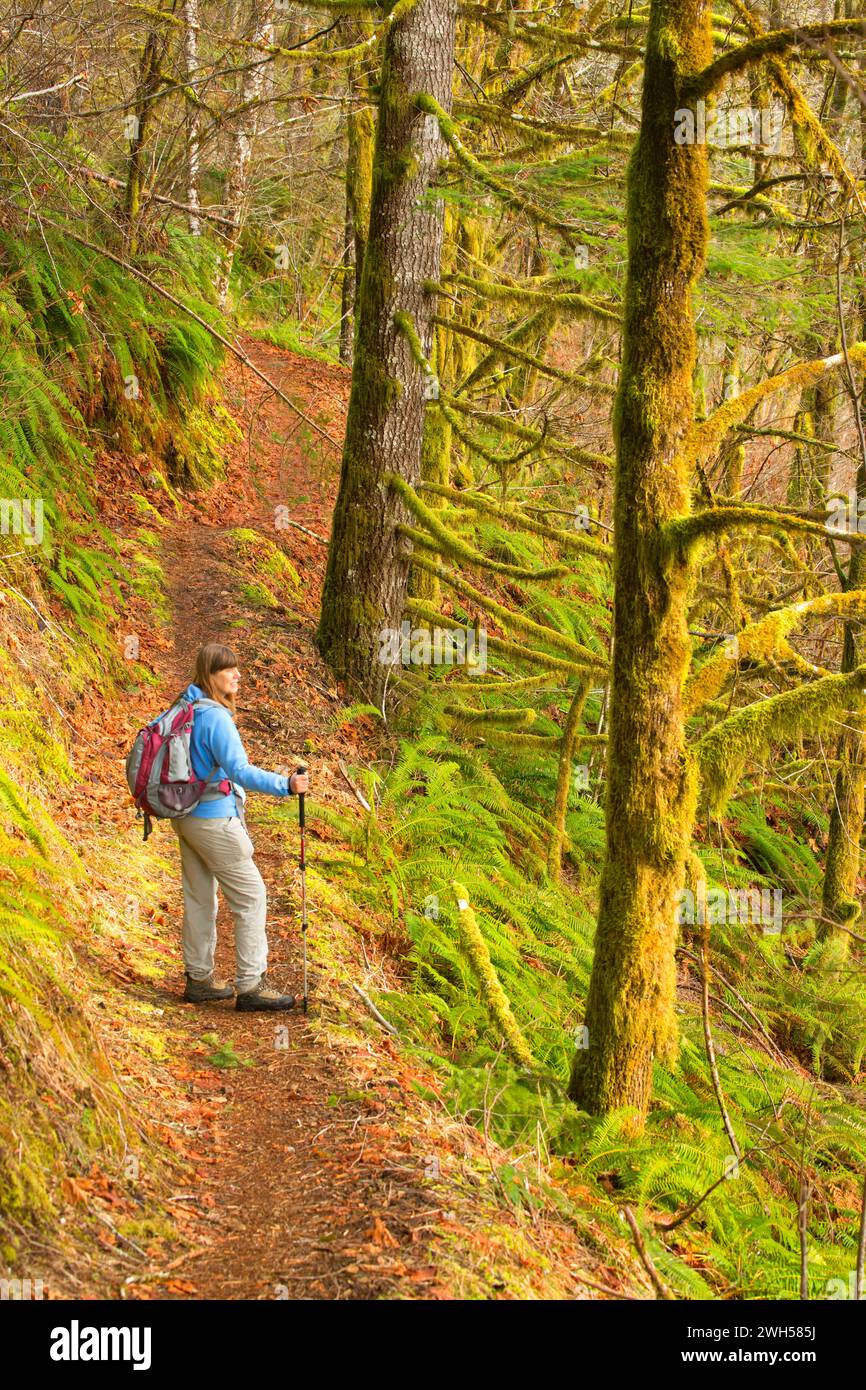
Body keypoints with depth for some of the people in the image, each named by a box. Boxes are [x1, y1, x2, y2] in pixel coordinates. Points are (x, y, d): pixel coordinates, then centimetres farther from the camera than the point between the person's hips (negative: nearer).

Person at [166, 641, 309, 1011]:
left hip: (186, 816, 9)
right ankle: (250, 985, 0)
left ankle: (199, 979, 24)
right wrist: (285, 785, -37)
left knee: (199, 897, 16)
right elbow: (239, 770, -30)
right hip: (214, 819, -9)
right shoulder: (215, 717, -21)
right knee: (251, 896, -2)